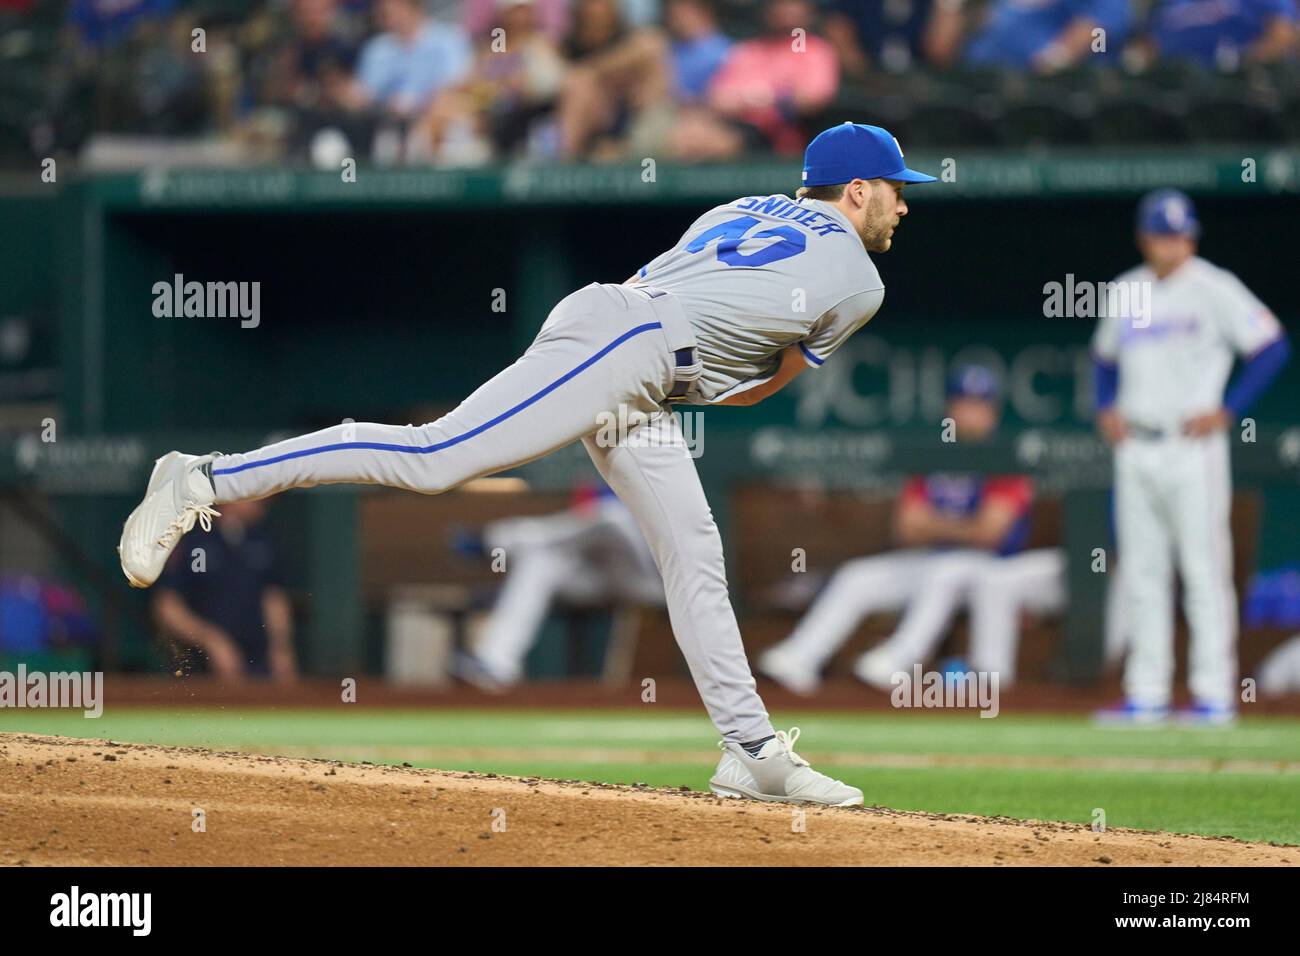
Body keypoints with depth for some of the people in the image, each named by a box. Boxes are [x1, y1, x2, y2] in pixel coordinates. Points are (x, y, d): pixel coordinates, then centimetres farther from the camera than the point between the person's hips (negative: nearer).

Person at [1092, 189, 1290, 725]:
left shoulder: (1214, 289, -5)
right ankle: (1147, 694, 10)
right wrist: (1106, 409, 11)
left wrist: (1228, 412, -12)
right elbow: (1104, 355, 28)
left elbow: (1273, 347, -8)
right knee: (1141, 574, 6)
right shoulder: (1125, 293, 12)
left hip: (1192, 445, -6)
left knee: (1204, 570, -7)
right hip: (1135, 449, 6)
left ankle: (1215, 694, -6)